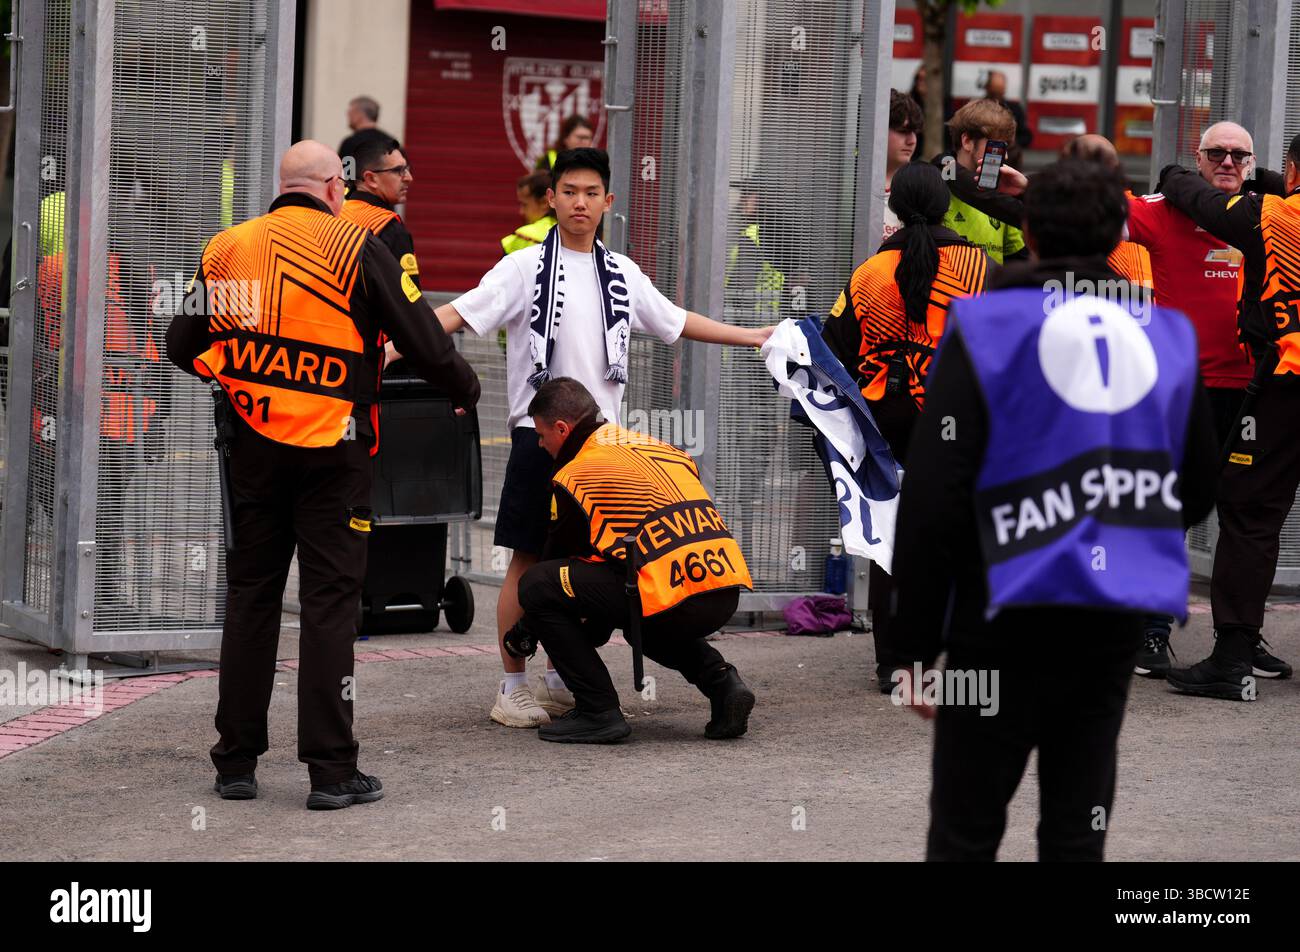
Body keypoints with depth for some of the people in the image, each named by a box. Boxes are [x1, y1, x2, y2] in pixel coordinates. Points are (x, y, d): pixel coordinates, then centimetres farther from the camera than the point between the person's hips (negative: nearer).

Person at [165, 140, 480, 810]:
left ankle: (237, 763, 15)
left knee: (250, 596, 12)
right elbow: (425, 345, -8)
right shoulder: (356, 248, -8)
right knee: (330, 600, 0)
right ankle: (331, 771, -1)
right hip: (332, 451, -4)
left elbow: (182, 346, 12)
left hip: (251, 446, 4)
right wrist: (466, 390, 11)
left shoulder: (225, 248, 5)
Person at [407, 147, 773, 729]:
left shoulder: (621, 274, 10)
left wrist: (753, 337, 25)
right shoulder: (526, 268, -4)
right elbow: (457, 314, -12)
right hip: (540, 434, -4)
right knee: (528, 559, -3)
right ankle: (512, 688, 3)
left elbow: (678, 322, 23)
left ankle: (560, 682, 19)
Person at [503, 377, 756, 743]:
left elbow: (559, 556, 15)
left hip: (675, 600, -8)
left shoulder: (575, 476, 3)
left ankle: (598, 712, 2)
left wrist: (525, 631, 34)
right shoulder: (661, 449, 24)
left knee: (536, 585, 5)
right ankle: (720, 682, 17)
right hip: (726, 596, 8)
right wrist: (597, 624, 43)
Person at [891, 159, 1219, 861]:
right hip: (1116, 624, 4)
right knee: (1077, 834, 9)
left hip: (1006, 624, -4)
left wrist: (916, 645, -5)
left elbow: (931, 505, -11)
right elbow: (1196, 493, 16)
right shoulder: (1166, 335, 7)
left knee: (964, 836, 3)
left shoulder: (984, 329, -6)